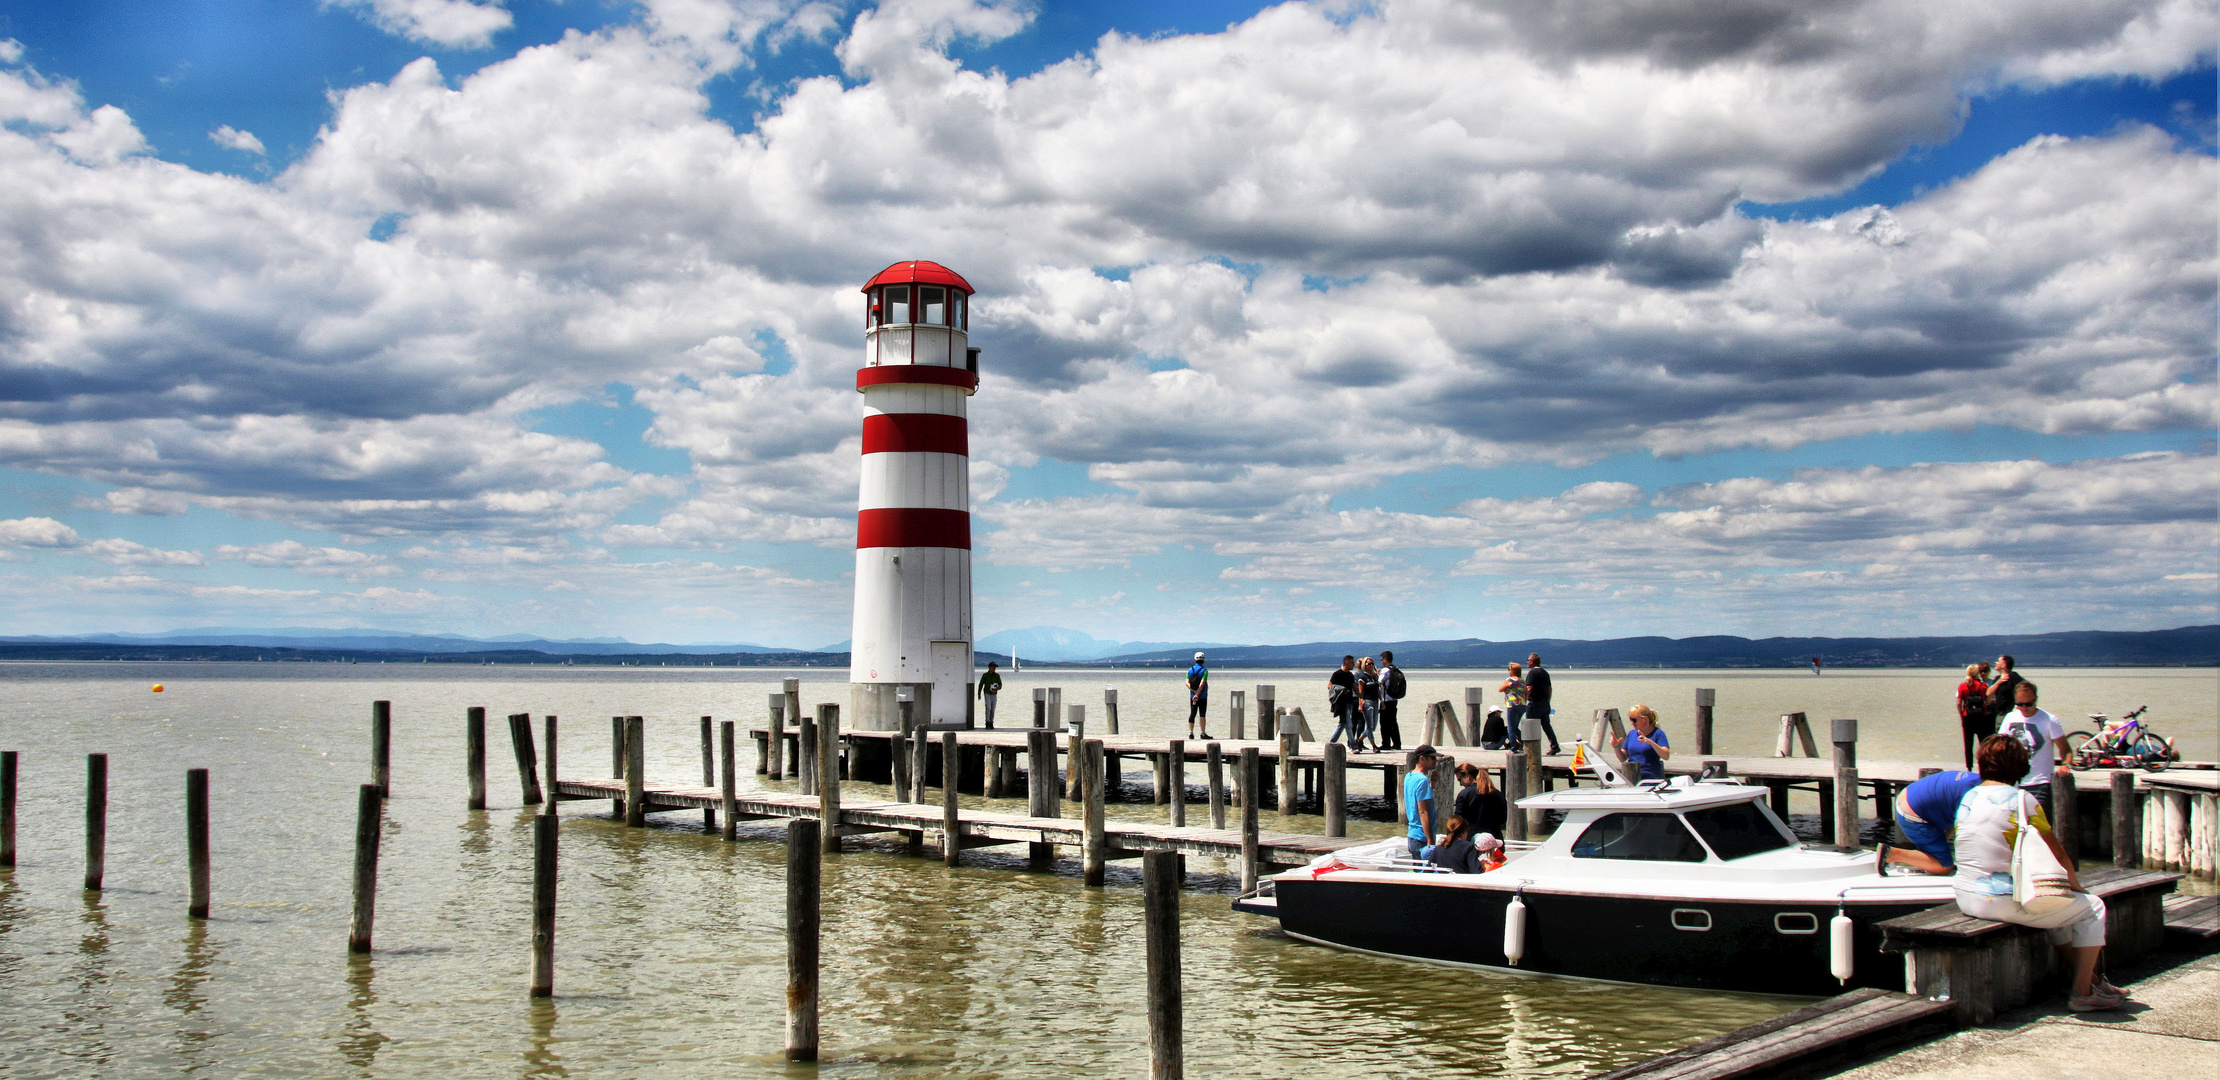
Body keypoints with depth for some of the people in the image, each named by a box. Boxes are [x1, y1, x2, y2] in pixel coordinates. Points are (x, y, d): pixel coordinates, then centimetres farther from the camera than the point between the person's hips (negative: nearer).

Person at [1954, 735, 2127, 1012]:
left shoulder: (1968, 797, 9)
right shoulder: (2022, 799, -11)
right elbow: (2057, 854, -6)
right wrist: (2077, 887, 13)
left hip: (1966, 899, 7)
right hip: (2005, 901, -7)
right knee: (2093, 909, 10)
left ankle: (2091, 979, 35)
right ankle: (2083, 993, 12)